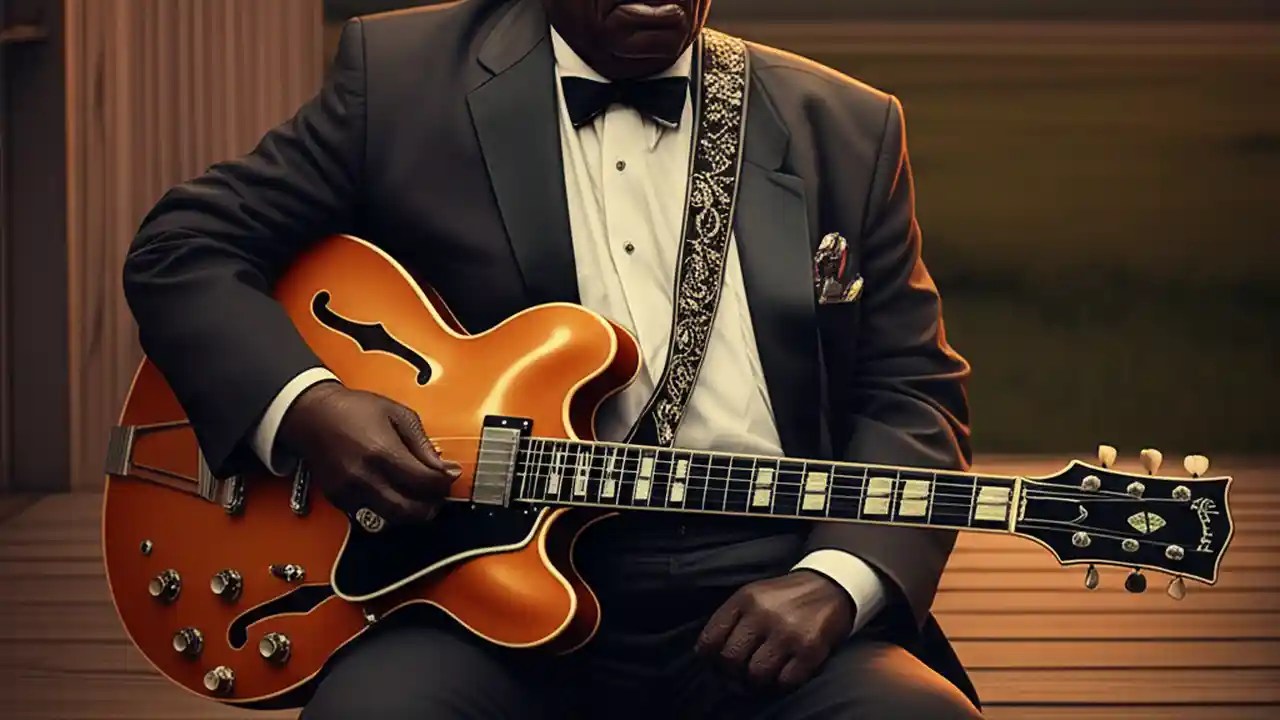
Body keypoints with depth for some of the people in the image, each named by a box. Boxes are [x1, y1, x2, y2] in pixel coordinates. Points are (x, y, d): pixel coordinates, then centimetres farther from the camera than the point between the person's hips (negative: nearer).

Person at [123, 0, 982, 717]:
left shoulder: (844, 130, 13)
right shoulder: (401, 79, 7)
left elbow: (912, 391, 10)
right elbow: (184, 245, 9)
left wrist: (835, 581, -9)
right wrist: (301, 406, -10)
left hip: (756, 605, 1)